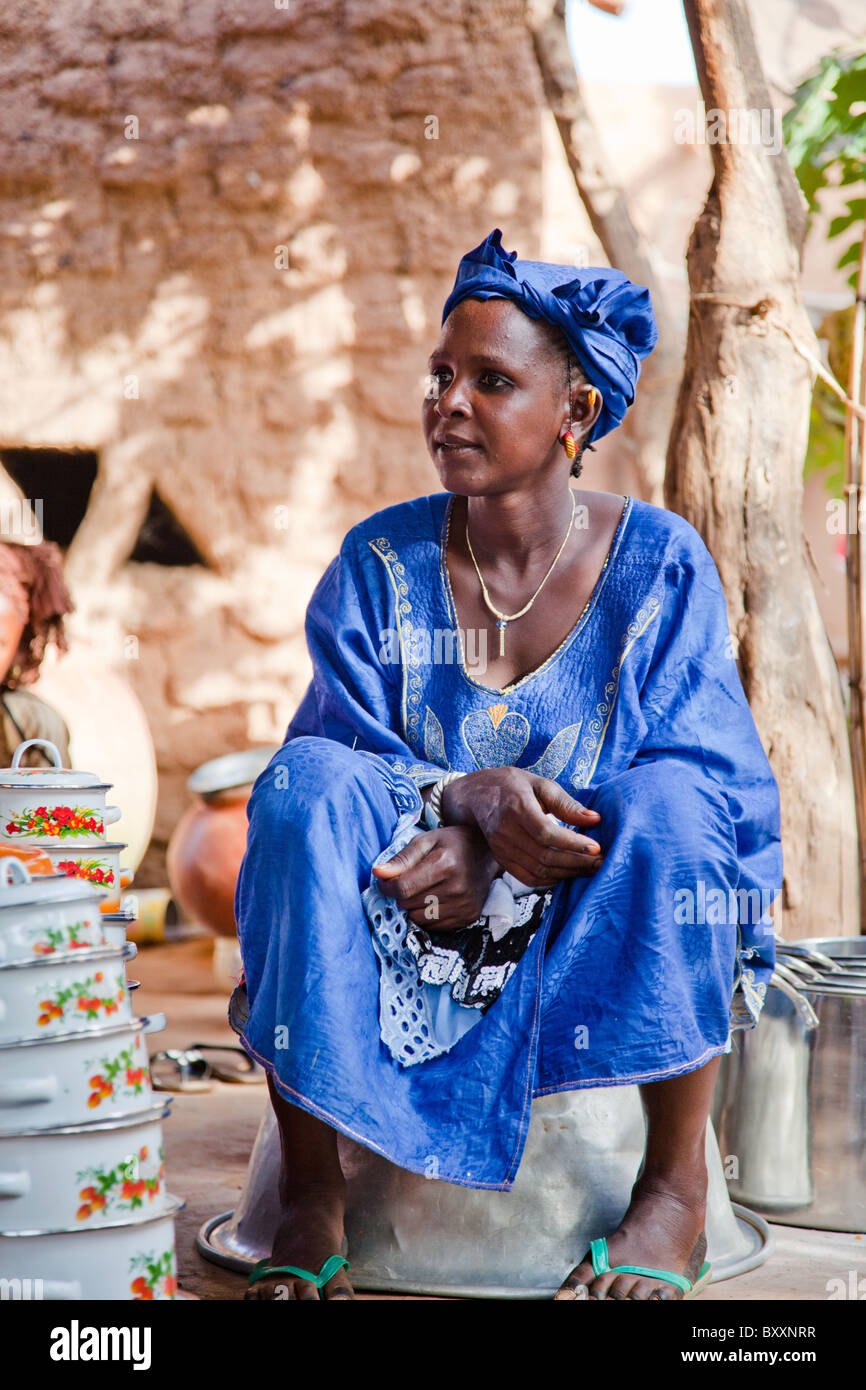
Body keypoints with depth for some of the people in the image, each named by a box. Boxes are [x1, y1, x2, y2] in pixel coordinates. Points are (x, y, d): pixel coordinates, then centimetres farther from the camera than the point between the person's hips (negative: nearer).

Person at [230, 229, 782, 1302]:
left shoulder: (660, 562, -5)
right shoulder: (380, 562, 0)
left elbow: (707, 787, -13)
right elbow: (339, 754, -7)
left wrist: (491, 851, -27)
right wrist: (467, 796, -30)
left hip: (601, 938, -1)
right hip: (406, 938, 2)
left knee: (666, 802, -31)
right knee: (305, 784, -26)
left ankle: (675, 1187, -19)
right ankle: (310, 1201, -23)